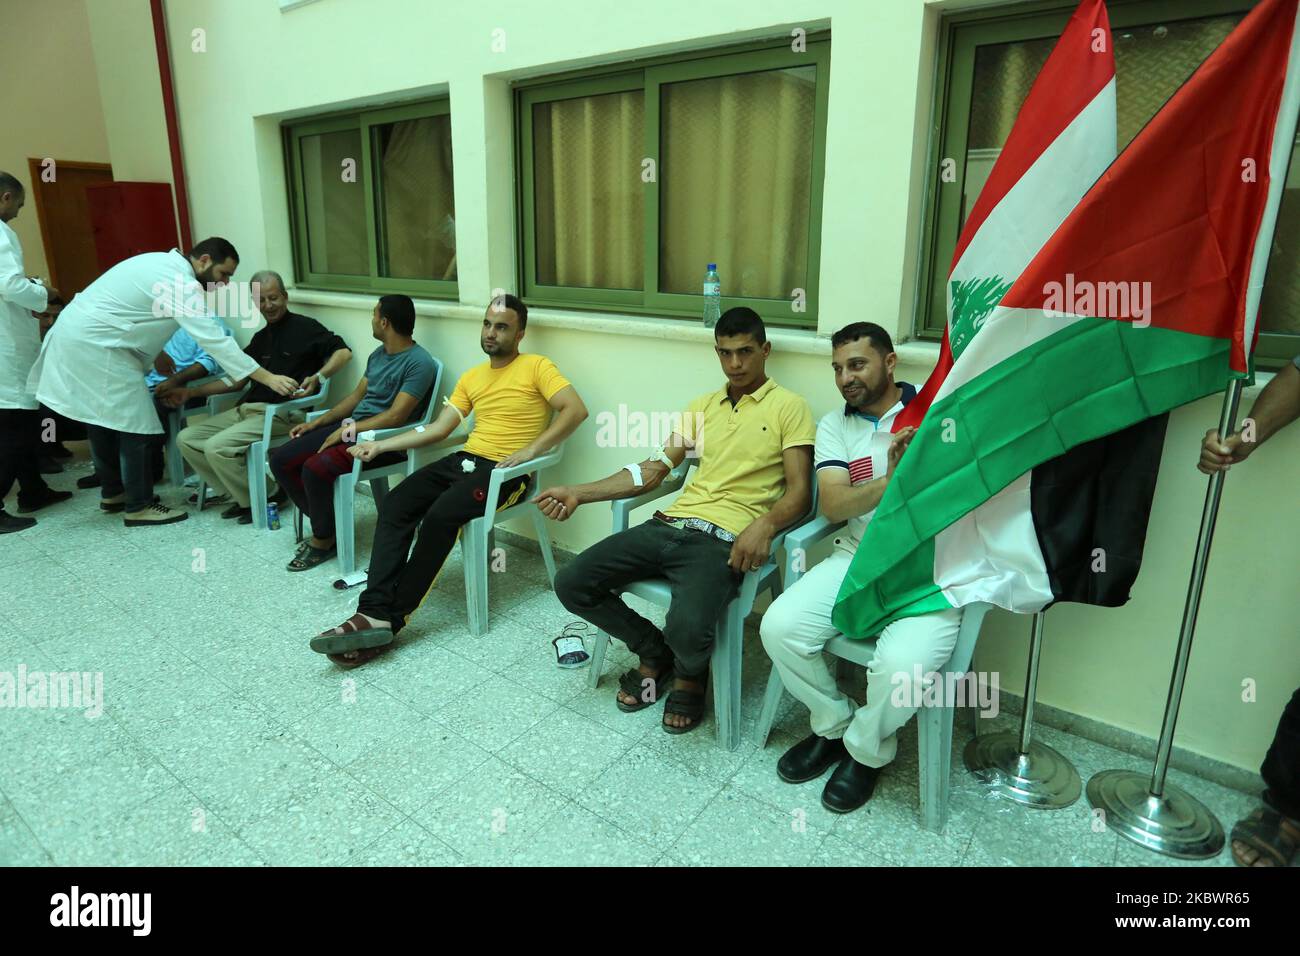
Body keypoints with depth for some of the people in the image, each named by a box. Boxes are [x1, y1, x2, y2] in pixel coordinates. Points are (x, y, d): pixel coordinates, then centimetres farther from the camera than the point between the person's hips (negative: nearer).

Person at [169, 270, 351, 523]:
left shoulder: (304, 327, -1)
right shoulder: (261, 337, 23)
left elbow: (343, 352, -11)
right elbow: (237, 380, 25)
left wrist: (317, 377, -26)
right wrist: (190, 393, 20)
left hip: (281, 414, -8)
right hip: (247, 410, 9)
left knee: (217, 447, -24)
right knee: (186, 439, -1)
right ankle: (242, 496, 3)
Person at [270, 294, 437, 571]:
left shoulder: (419, 363, -15)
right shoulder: (378, 354, 15)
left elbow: (396, 417, -20)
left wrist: (348, 431, -18)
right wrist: (315, 423, 14)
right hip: (352, 427, 9)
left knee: (315, 468, -29)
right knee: (281, 460, -1)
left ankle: (324, 540, -4)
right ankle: (324, 521, 10)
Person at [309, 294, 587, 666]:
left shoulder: (537, 367, -1)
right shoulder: (471, 377, 19)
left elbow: (576, 410, -14)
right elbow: (438, 429, 17)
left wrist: (530, 449, -21)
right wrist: (381, 445, 10)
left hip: (504, 471, -7)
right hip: (464, 459, 7)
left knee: (440, 516, -29)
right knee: (395, 505, -16)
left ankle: (389, 619, -18)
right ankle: (375, 611, -23)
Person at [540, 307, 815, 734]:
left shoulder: (789, 407, 4)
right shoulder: (701, 406, 21)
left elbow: (800, 491, -3)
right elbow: (651, 470, 16)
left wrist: (765, 524, -25)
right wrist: (578, 493, 5)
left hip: (723, 540, -6)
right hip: (668, 526, 6)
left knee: (687, 627, -33)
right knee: (571, 584, -7)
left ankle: (690, 675, 9)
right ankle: (654, 652, 17)